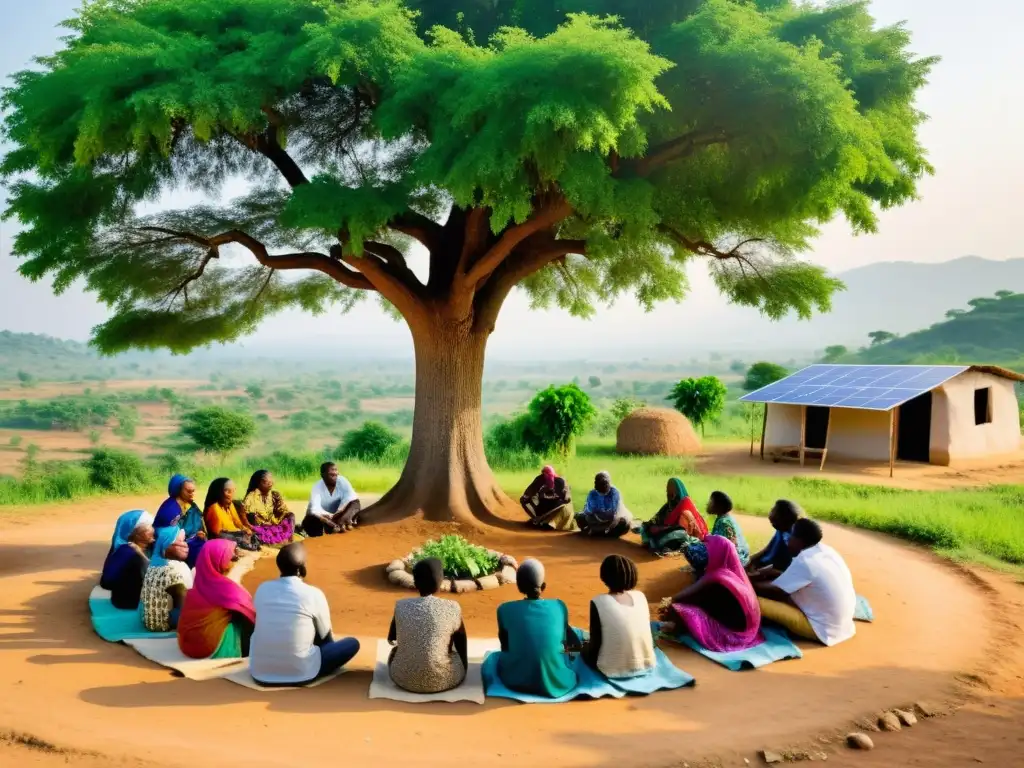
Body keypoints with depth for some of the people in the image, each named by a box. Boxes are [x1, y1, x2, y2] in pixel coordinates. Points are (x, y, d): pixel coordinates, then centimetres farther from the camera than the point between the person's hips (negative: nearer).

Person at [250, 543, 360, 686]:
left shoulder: (262, 589, -1)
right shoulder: (313, 594, -12)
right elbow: (326, 636, 3)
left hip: (259, 673, 4)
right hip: (300, 673, -4)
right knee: (352, 643, 11)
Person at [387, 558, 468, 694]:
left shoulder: (401, 606, -7)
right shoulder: (452, 608, -12)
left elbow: (391, 639, 11)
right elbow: (461, 641, 4)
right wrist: (463, 670, 21)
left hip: (404, 679, 1)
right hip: (442, 680, -1)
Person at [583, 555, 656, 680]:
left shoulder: (599, 602, -16)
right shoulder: (640, 596, -4)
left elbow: (595, 644, -11)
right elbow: (645, 633, 8)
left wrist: (586, 647, 11)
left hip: (614, 671, -5)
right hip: (646, 666, 5)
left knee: (586, 648, 26)